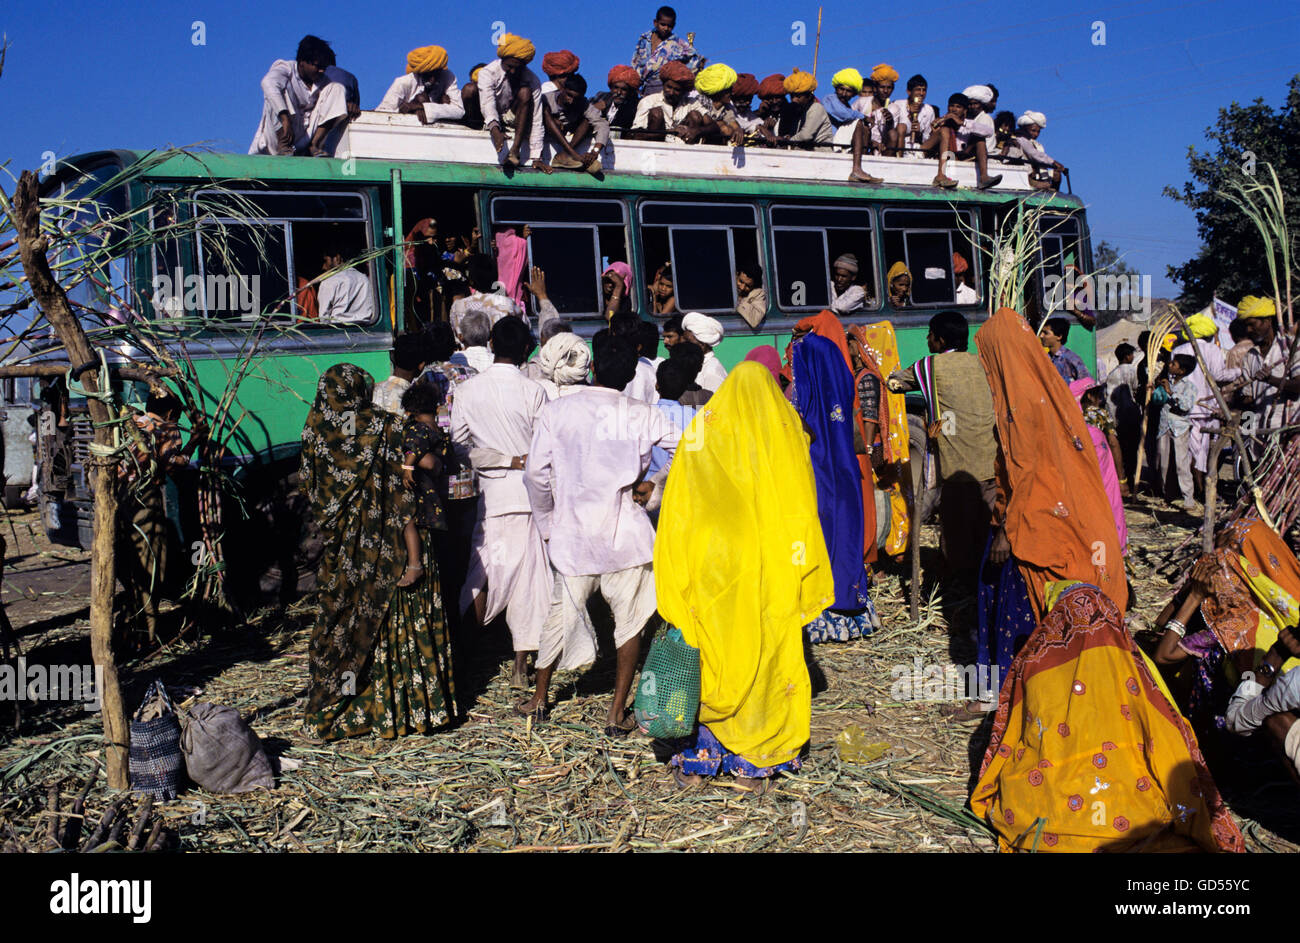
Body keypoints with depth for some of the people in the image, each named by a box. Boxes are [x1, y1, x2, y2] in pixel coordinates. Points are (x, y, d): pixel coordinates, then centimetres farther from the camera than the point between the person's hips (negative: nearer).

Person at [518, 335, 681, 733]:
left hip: (573, 535, 2)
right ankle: (617, 712, 12)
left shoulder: (556, 411, -4)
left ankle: (539, 698, 30)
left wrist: (548, 522, 8)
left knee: (562, 613, 16)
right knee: (630, 619, 9)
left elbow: (536, 473, -4)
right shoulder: (643, 417, -4)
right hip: (625, 535, -2)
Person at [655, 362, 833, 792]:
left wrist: (675, 590, 5)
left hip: (709, 571, 0)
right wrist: (804, 583, 8)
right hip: (767, 575, 0)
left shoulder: (703, 436, 3)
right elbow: (800, 512, 2)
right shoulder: (786, 438, 2)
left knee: (704, 661, 10)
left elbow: (677, 514, 1)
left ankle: (695, 758, 15)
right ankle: (751, 764, 13)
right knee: (762, 664, 8)